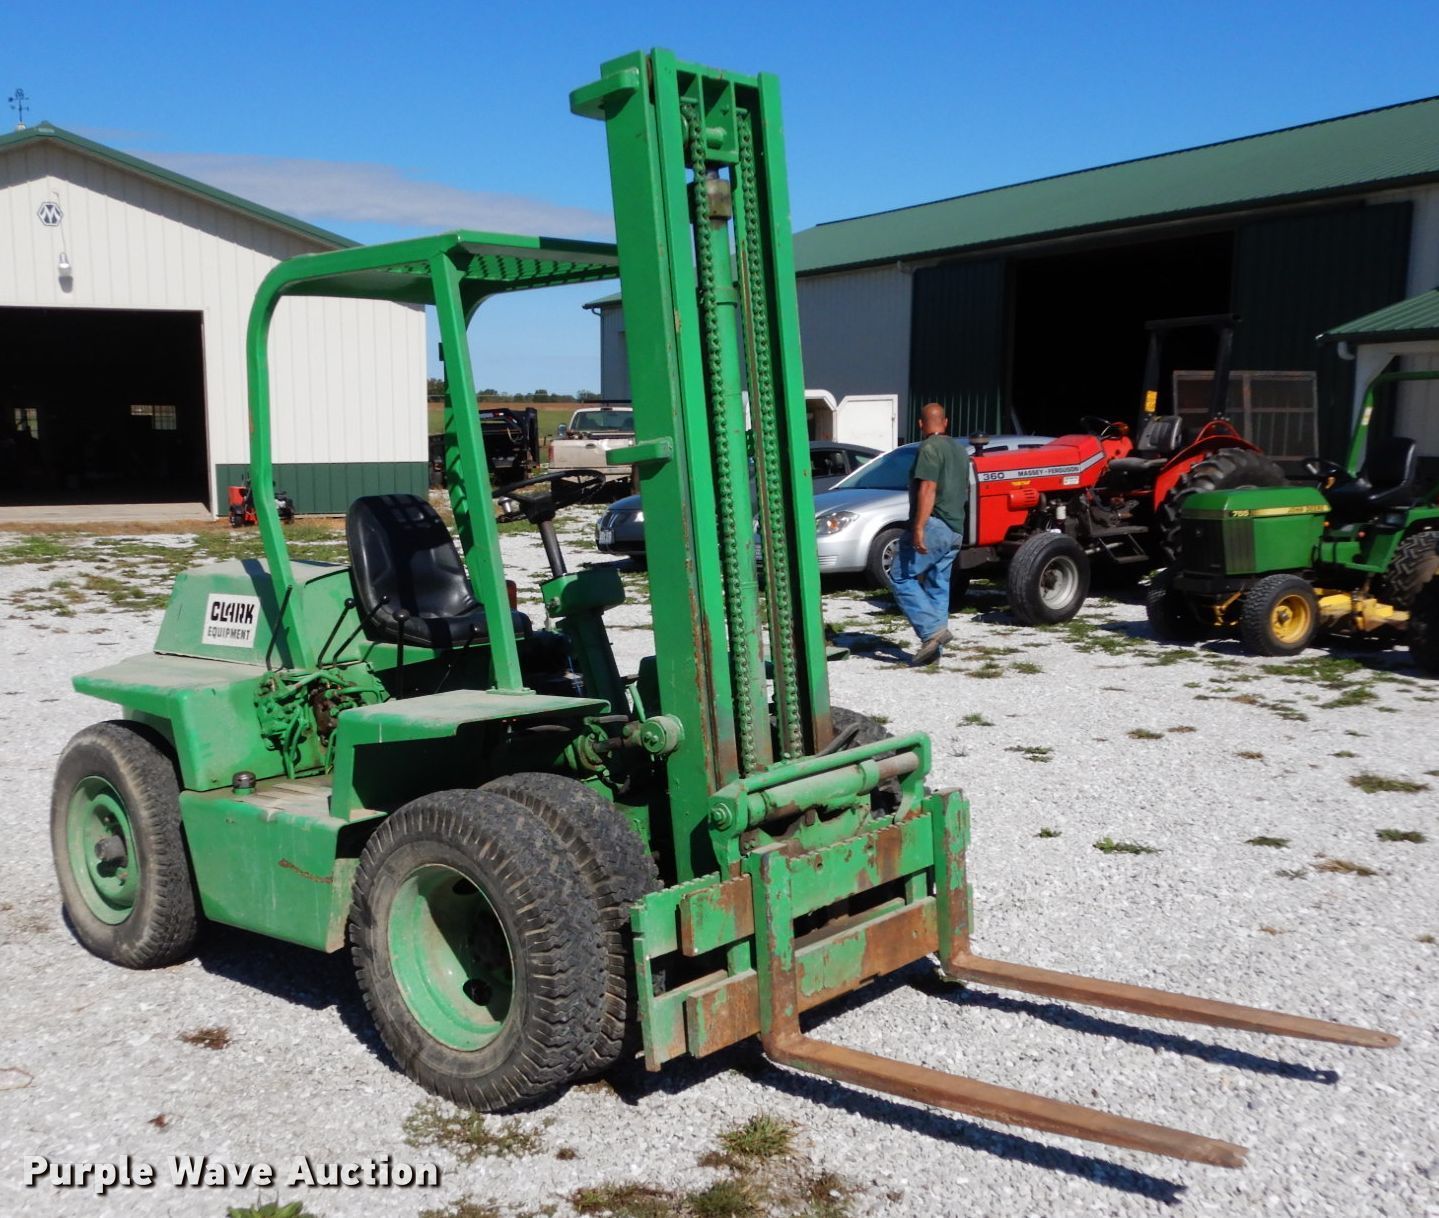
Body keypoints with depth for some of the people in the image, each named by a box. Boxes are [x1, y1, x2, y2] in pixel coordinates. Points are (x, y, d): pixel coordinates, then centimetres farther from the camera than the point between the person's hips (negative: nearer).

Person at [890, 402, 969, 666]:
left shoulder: (930, 448, -11)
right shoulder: (960, 449, 17)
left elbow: (928, 489, -21)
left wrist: (918, 528, -24)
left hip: (933, 526, -9)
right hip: (955, 530, 9)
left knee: (901, 578, -5)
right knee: (938, 586, 11)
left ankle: (933, 630, -16)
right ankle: (933, 647, 10)